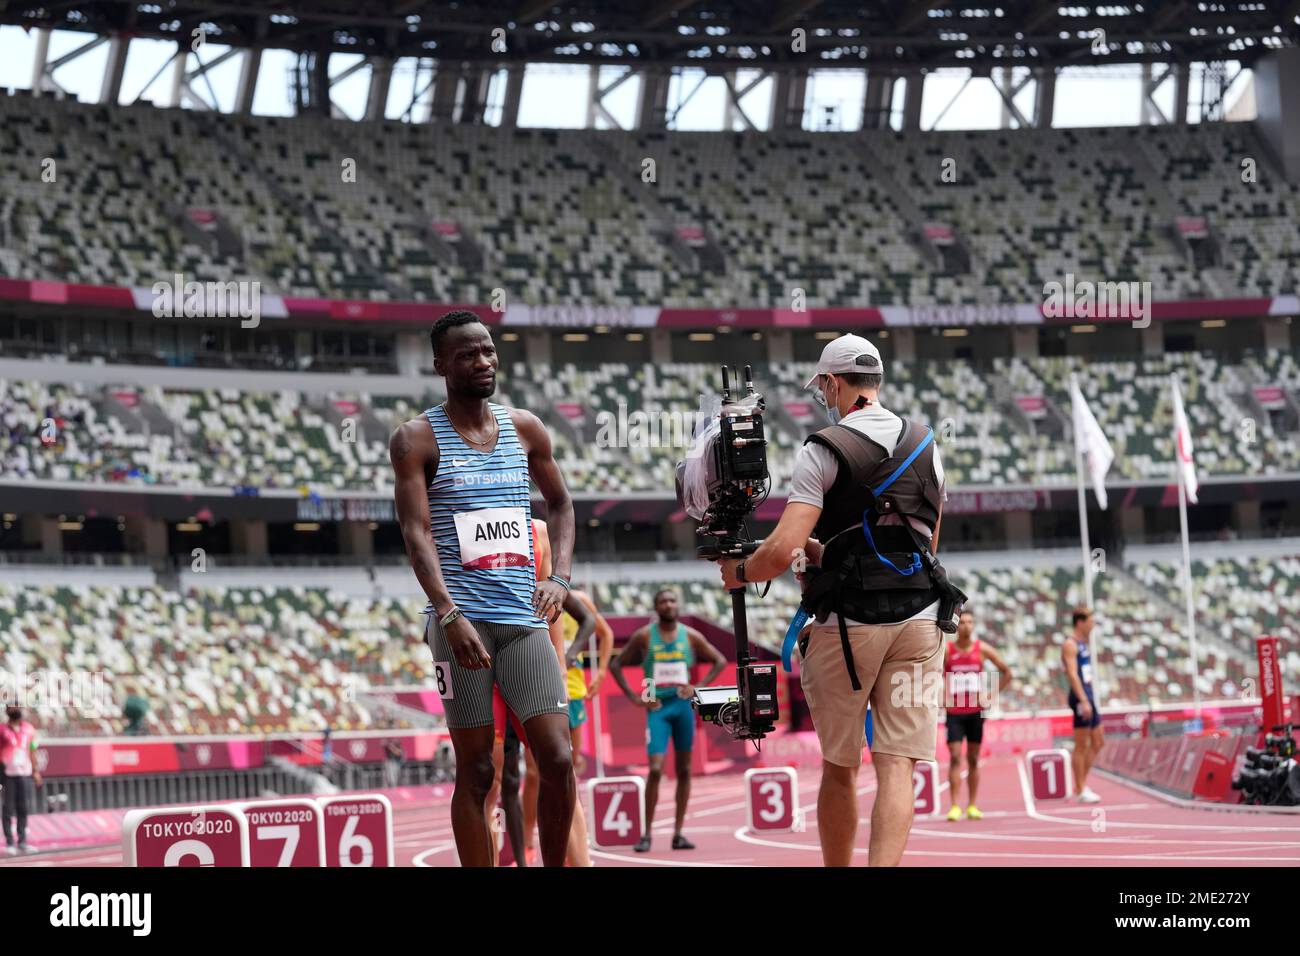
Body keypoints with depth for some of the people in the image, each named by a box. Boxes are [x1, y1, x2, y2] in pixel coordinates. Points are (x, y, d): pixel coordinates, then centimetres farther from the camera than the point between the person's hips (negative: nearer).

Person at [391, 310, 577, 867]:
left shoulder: (524, 429, 13)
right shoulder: (418, 438, -1)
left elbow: (559, 504, 25)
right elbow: (417, 533, -10)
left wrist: (559, 576, 8)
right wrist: (450, 615, -22)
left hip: (525, 617, 4)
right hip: (462, 620, -4)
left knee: (558, 759, -4)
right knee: (475, 769, -1)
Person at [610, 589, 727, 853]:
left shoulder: (690, 635, 3)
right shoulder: (644, 636, -2)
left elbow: (720, 661, 12)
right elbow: (617, 665, 4)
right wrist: (633, 697, -5)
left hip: (683, 704, 3)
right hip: (657, 707, -3)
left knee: (683, 770, 4)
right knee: (656, 769, -13)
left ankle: (678, 833, 10)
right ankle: (647, 834, -7)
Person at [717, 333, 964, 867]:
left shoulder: (823, 451, -6)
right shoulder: (925, 445, 11)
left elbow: (782, 549, -14)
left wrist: (739, 573, 7)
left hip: (847, 623, -3)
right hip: (919, 621, 3)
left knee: (839, 767, 11)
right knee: (896, 768, -4)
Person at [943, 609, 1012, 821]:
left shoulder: (983, 649, 0)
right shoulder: (946, 651, -4)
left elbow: (1006, 672, 9)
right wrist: (941, 698, -4)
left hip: (976, 711, 2)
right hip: (954, 712, -2)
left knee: (973, 759, 6)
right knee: (955, 757, -10)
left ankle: (972, 806, 11)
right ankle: (955, 806, -12)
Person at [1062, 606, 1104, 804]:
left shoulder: (1083, 645, 18)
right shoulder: (1070, 645, -11)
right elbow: (1072, 674, -21)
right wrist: (1083, 700, -27)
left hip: (1089, 697, 10)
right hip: (1080, 698, -10)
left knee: (1098, 742, 12)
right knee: (1081, 745, -5)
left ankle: (1082, 783, 18)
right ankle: (1080, 791, 0)